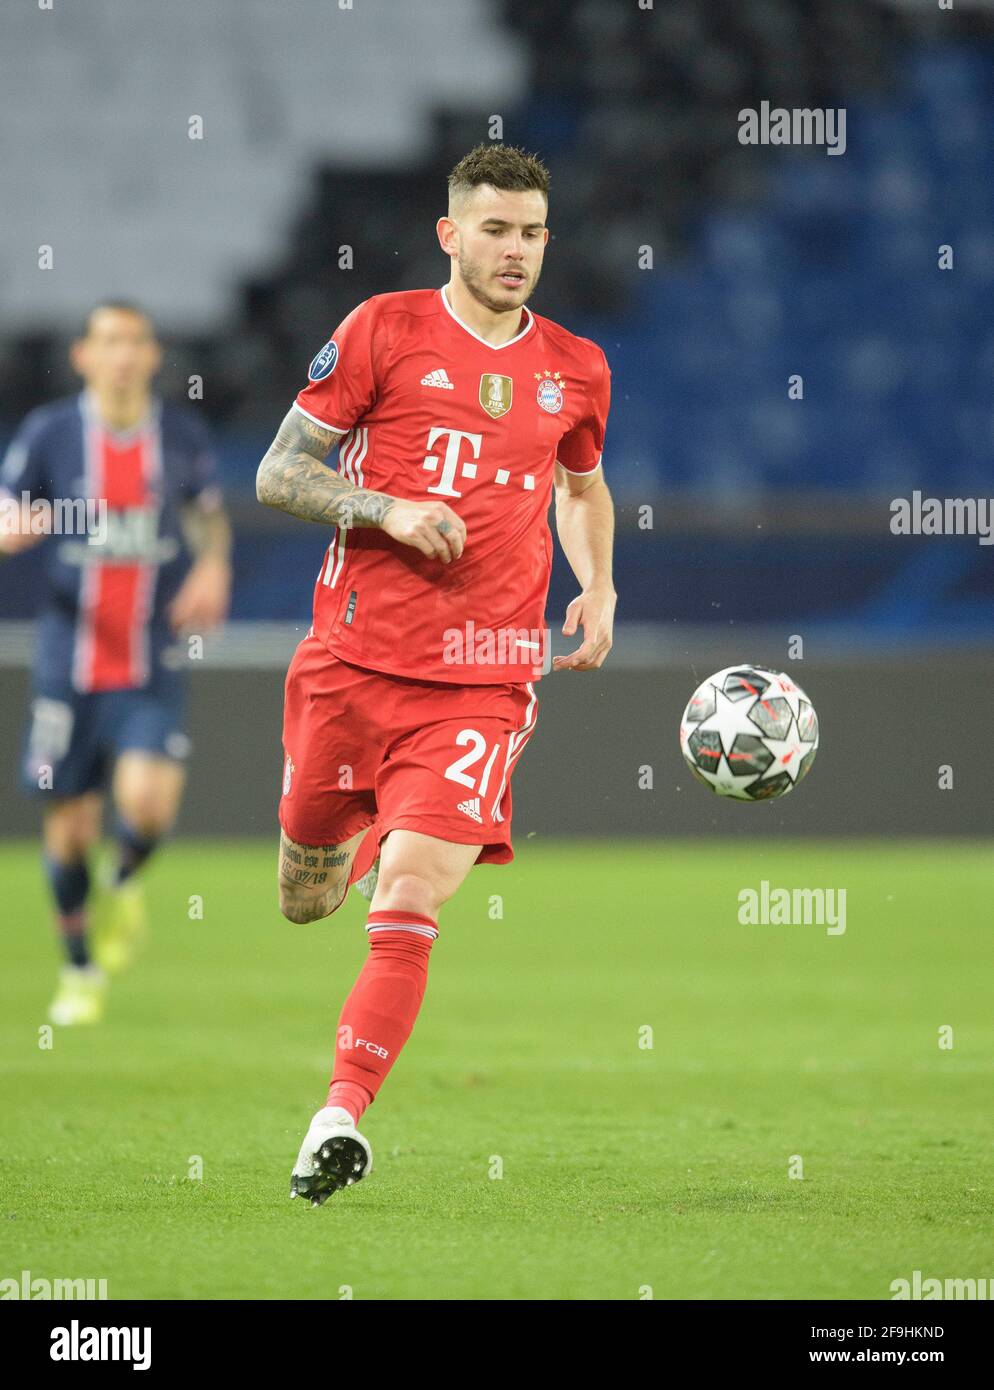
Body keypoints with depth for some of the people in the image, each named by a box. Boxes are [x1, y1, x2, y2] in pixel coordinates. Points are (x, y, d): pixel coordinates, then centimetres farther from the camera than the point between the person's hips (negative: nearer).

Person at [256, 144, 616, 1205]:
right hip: (352, 659, 0)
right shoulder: (384, 331, 0)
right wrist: (386, 509, -14)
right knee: (304, 900, 11)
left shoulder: (575, 368, 11)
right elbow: (277, 476, 1)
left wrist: (597, 588, 14)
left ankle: (341, 1116, -16)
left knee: (411, 900, -16)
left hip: (483, 680, 1)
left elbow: (583, 486, 32)